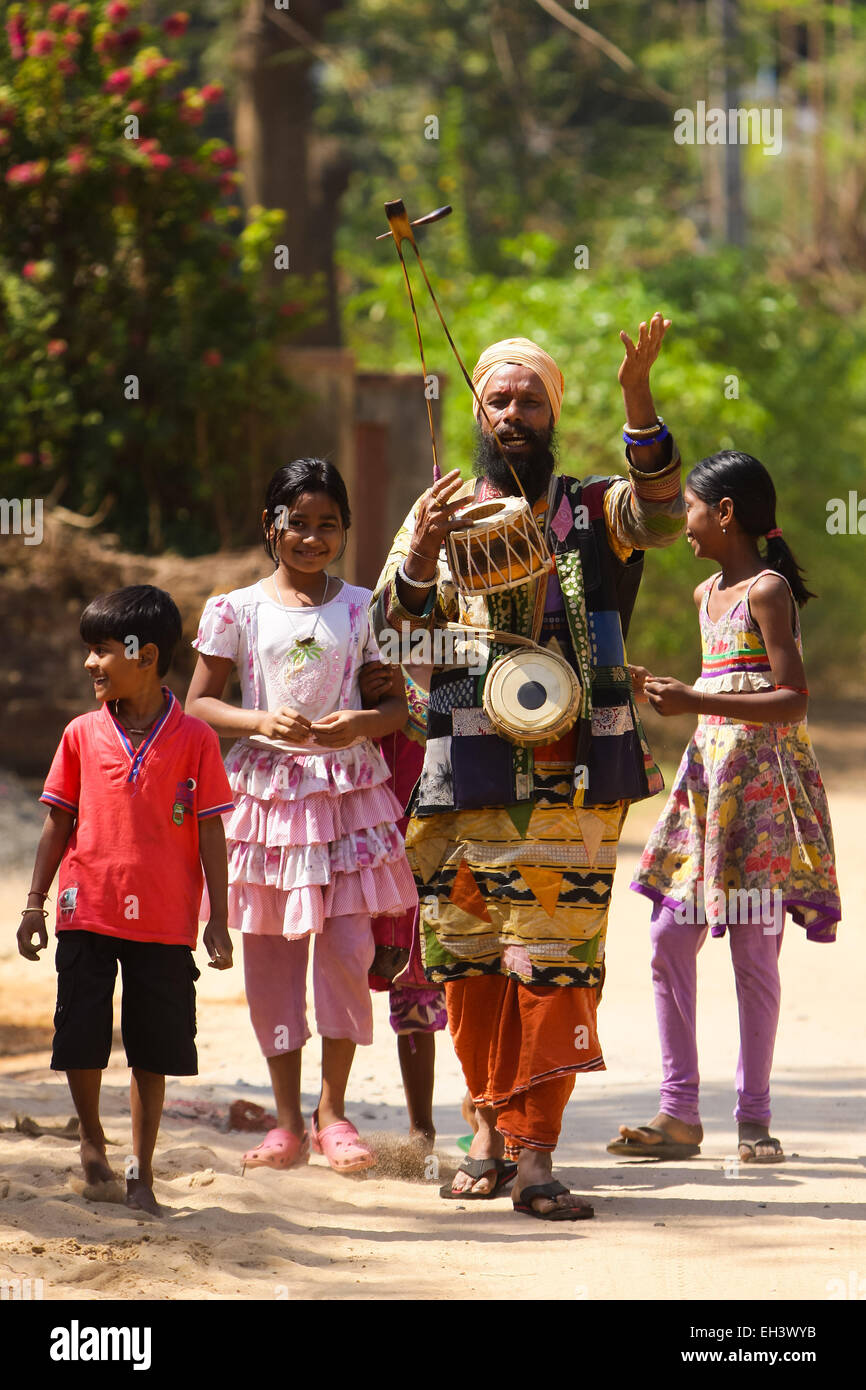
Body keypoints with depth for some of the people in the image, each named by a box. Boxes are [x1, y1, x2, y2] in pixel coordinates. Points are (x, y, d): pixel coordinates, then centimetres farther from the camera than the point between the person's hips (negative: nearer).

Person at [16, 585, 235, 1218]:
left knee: (154, 1051, 4)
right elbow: (58, 824, 10)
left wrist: (218, 920, -1)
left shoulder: (194, 739, -3)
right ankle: (92, 1139, 27)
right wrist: (35, 903, 6)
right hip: (87, 914, 2)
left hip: (164, 921, -2)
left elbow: (210, 834, 0)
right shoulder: (82, 735, 4)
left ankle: (142, 1171, 15)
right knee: (81, 1040, 2)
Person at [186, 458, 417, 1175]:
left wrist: (363, 723, -14)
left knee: (347, 946, -9)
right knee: (271, 952, 2)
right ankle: (288, 1120, 11)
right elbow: (198, 704, 3)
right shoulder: (238, 612, 3)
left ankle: (333, 1111, 3)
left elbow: (400, 702, 8)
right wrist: (262, 722, -14)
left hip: (349, 793, 0)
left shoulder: (361, 608, 6)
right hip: (265, 789, 0)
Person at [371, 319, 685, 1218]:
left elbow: (661, 515, -14)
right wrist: (422, 556, -17)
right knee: (467, 961, 4)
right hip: (467, 781, 1)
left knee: (556, 963, -6)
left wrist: (637, 402, -28)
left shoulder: (592, 512, 9)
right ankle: (491, 1128, 17)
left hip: (574, 782, -1)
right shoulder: (440, 511, 12)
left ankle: (533, 1150, -6)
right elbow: (389, 635, 4)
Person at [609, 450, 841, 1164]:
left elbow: (793, 700, -16)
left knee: (754, 950, -5)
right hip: (707, 774, 8)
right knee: (669, 940, 0)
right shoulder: (707, 593, 16)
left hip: (763, 781, -8)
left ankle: (754, 1117, 2)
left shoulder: (768, 590, -10)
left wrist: (695, 702, -21)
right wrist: (666, 692, 18)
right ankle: (679, 1113, 3)